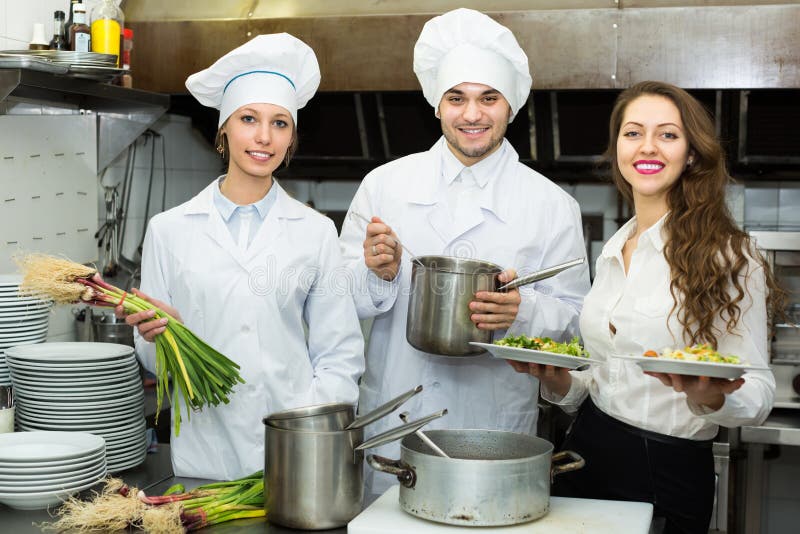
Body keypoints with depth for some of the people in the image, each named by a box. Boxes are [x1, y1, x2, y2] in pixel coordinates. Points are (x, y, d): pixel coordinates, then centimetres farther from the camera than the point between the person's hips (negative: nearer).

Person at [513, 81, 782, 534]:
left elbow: (758, 393, -11)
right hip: (587, 456, 6)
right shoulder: (613, 251, 8)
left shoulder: (727, 255, -10)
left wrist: (709, 396, -32)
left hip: (670, 473, -5)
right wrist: (558, 380, -5)